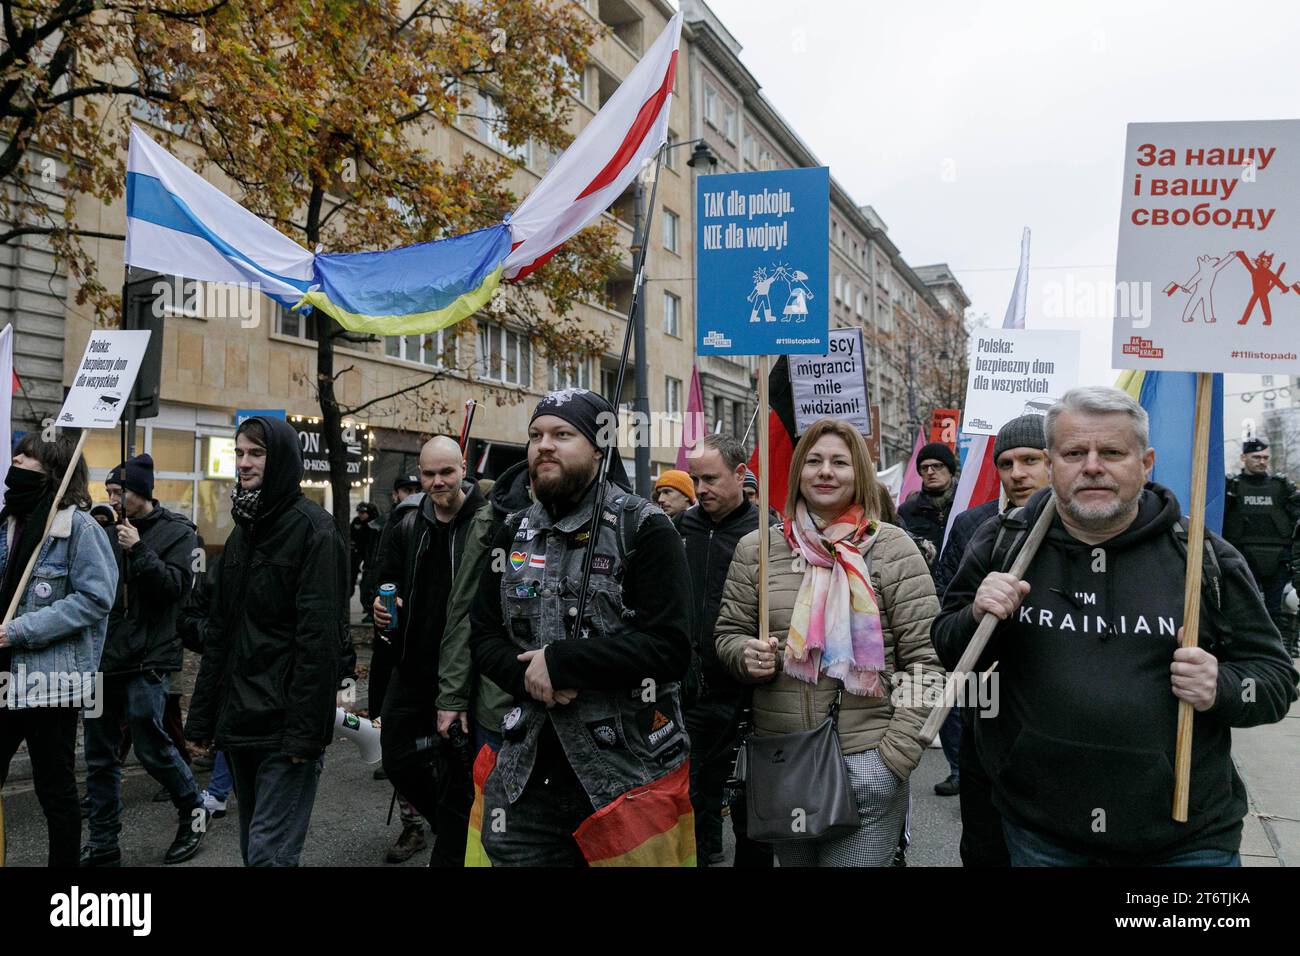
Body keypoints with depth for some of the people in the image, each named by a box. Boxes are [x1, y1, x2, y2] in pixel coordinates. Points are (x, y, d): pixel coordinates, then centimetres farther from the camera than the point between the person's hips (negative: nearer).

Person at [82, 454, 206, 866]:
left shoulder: (176, 532, -4)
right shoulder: (112, 529, 11)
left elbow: (178, 586, -14)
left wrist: (139, 552, -21)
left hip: (146, 660, -6)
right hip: (104, 657, 6)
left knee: (150, 745, -3)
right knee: (99, 757, 10)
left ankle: (192, 807, 23)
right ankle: (103, 844, 23)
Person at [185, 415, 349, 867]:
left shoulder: (312, 529, -11)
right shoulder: (244, 529, 14)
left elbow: (319, 636, -18)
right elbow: (218, 629, 16)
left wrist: (304, 730, -21)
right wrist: (202, 715, 12)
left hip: (283, 722, -8)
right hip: (238, 719, 8)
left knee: (269, 851, -7)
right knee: (252, 844, 18)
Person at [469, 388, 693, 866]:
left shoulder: (645, 529, -9)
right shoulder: (515, 533, 10)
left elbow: (670, 646, -16)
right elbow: (483, 634, 11)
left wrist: (561, 662, -18)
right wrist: (526, 674, -10)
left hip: (626, 772, -4)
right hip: (528, 772, 5)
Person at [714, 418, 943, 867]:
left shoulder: (891, 548, -5)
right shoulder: (755, 549, 3)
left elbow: (924, 658, -6)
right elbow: (728, 633, 11)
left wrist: (896, 755, -11)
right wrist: (748, 655, -12)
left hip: (866, 763, -3)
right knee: (792, 859, 21)